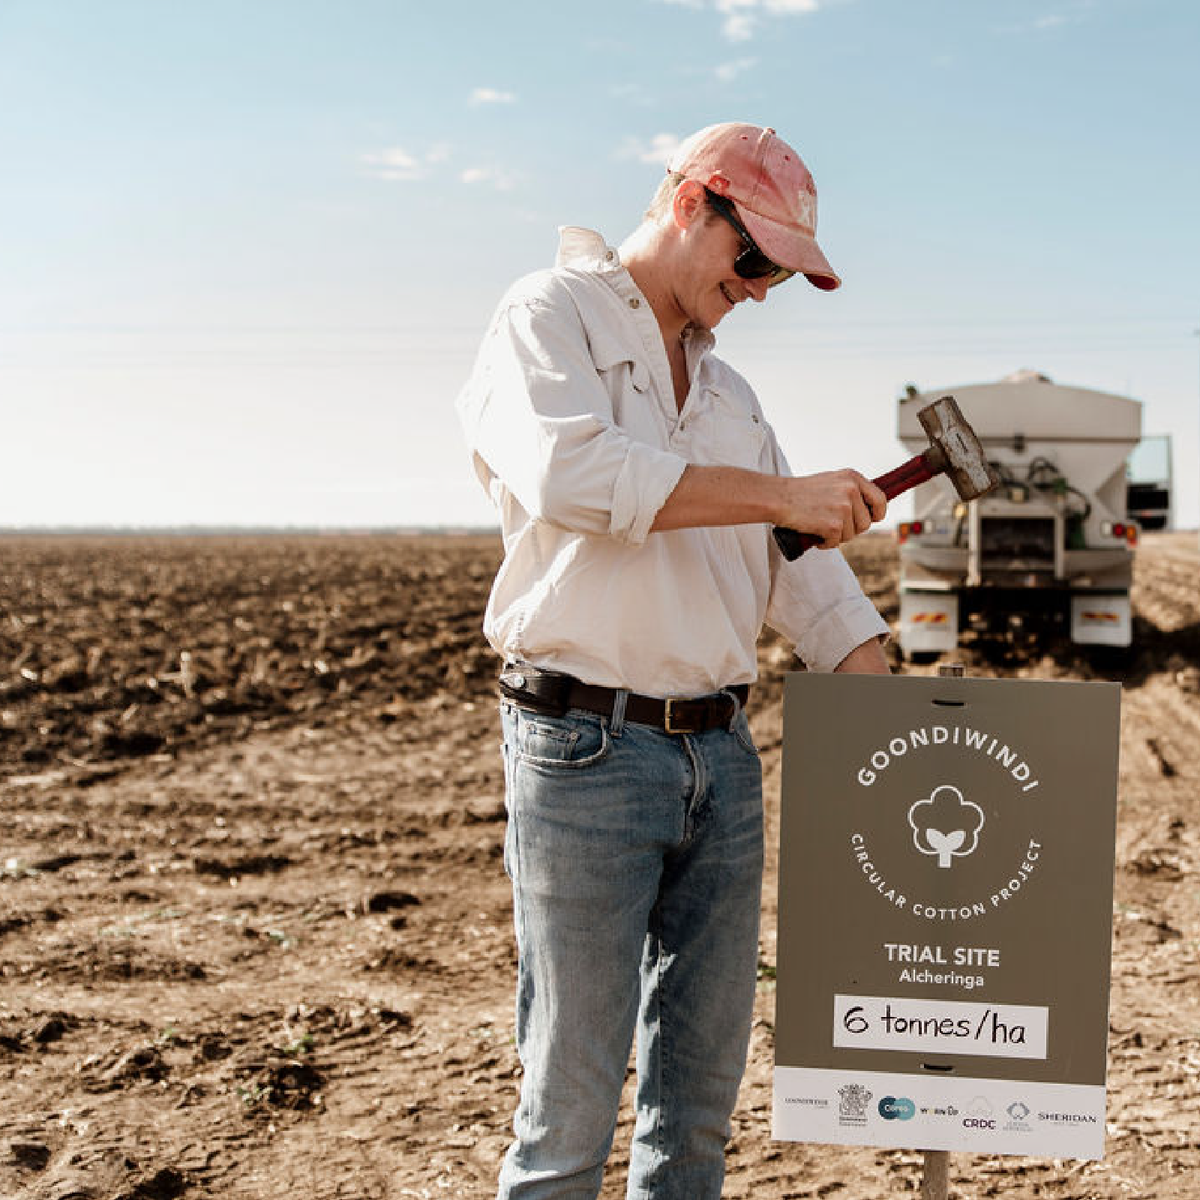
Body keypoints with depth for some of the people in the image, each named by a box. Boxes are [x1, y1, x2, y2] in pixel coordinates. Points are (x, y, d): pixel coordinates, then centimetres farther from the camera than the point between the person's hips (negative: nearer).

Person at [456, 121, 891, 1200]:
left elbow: (801, 570, 17)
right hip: (587, 750, -7)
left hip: (722, 756, 7)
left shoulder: (726, 390, 21)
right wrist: (780, 493, -18)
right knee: (572, 1099, -1)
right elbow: (571, 472, -22)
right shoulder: (550, 316, -1)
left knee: (703, 1081, 13)